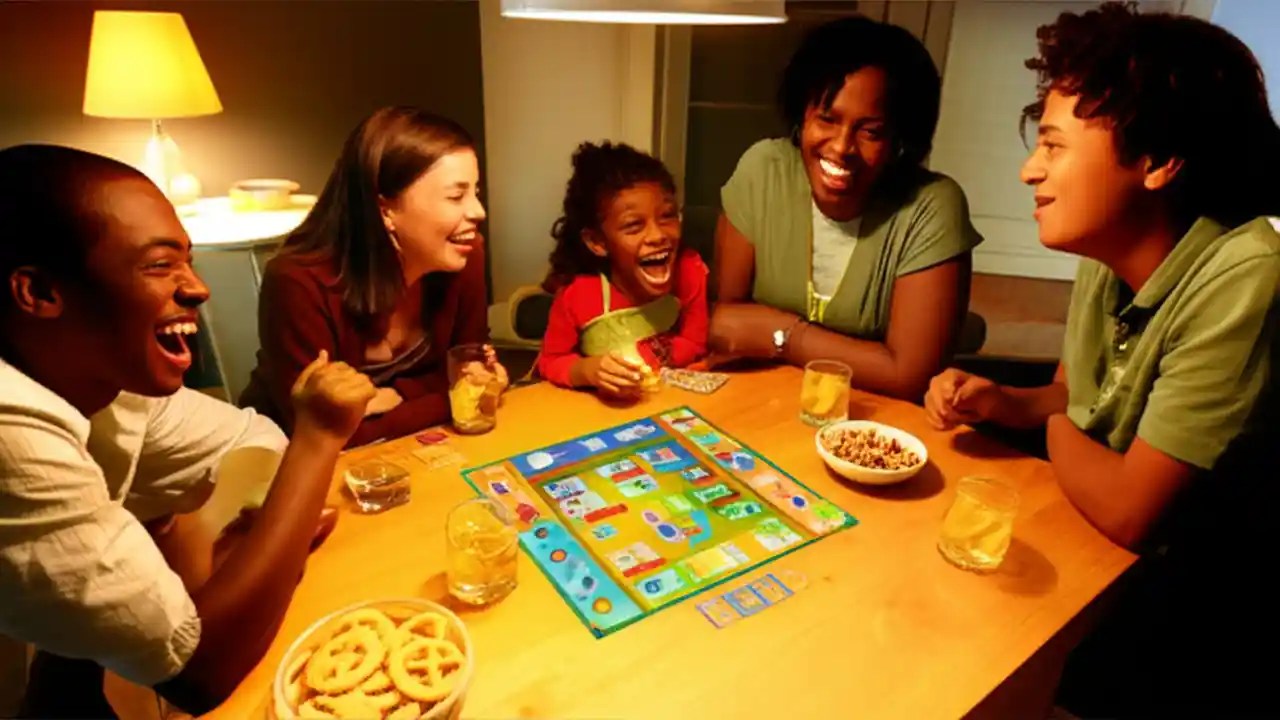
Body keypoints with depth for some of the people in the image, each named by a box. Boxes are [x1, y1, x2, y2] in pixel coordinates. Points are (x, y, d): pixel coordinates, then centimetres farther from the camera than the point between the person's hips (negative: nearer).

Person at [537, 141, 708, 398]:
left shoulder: (690, 270, -15)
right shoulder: (577, 293, -23)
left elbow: (694, 345, -7)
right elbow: (550, 363, -10)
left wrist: (640, 363, -23)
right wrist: (588, 370, -31)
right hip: (596, 406, -1)